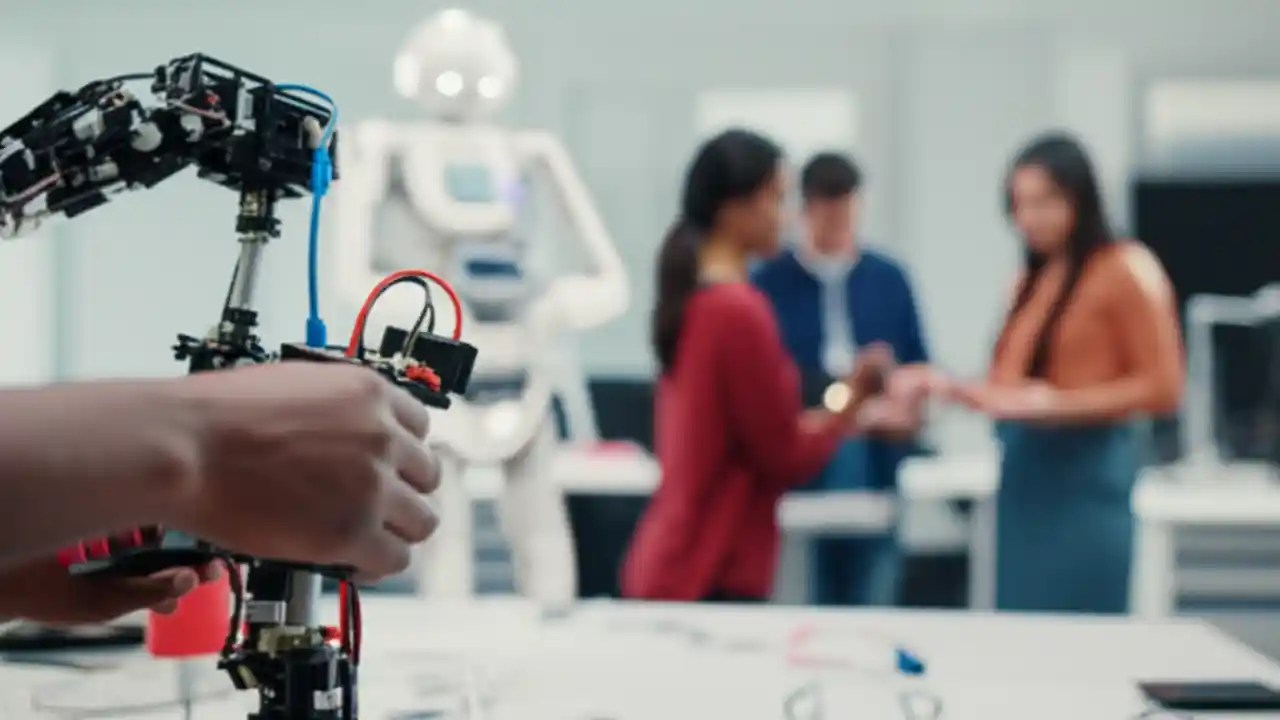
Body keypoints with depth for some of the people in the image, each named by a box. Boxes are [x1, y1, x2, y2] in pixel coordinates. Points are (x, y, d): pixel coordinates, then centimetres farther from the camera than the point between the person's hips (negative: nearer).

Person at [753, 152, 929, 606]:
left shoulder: (888, 279, 10)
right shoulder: (770, 282, 2)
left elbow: (916, 363, 12)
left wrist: (911, 411, -7)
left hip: (874, 459, 2)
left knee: (873, 598, 5)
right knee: (806, 599, 3)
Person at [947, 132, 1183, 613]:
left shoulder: (1126, 269, -5)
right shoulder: (1031, 278, 15)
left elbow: (1162, 388, -9)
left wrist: (1060, 405, -17)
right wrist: (985, 395, 2)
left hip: (1087, 472, -7)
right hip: (1023, 470, 7)